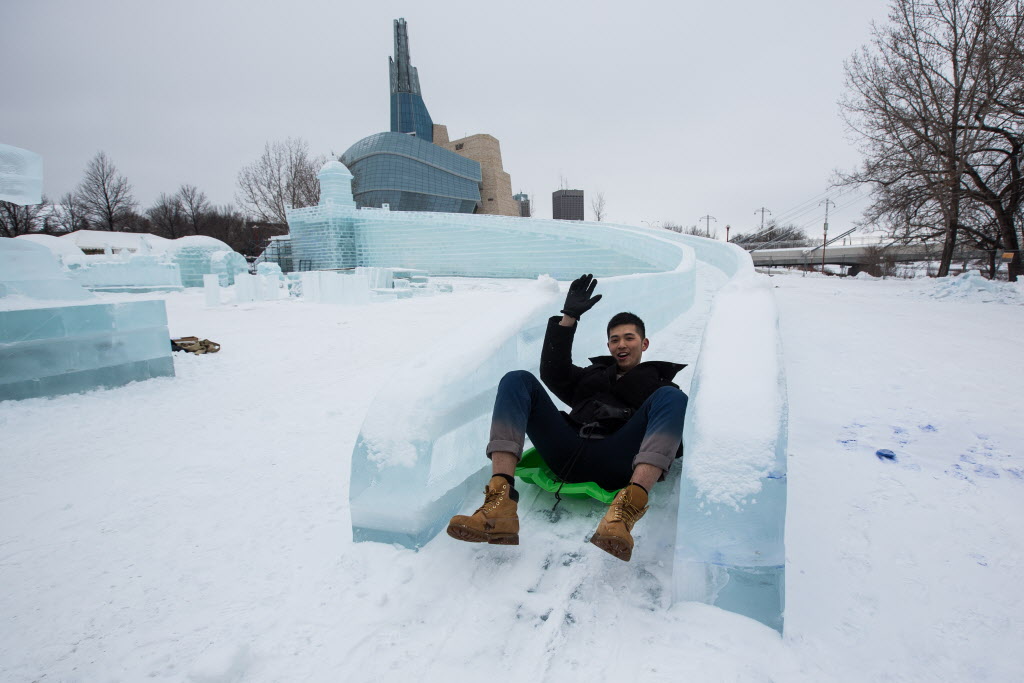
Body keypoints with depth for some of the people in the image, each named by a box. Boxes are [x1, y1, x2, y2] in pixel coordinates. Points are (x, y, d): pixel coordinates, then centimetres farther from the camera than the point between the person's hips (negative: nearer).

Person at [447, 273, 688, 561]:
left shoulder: (661, 383, 29)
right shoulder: (590, 375, 35)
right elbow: (553, 373, 14)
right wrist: (568, 318, 8)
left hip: (616, 465, -2)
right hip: (568, 455, 3)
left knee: (671, 397, -23)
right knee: (518, 380, -12)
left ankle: (626, 509, -46)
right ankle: (499, 503, -33)